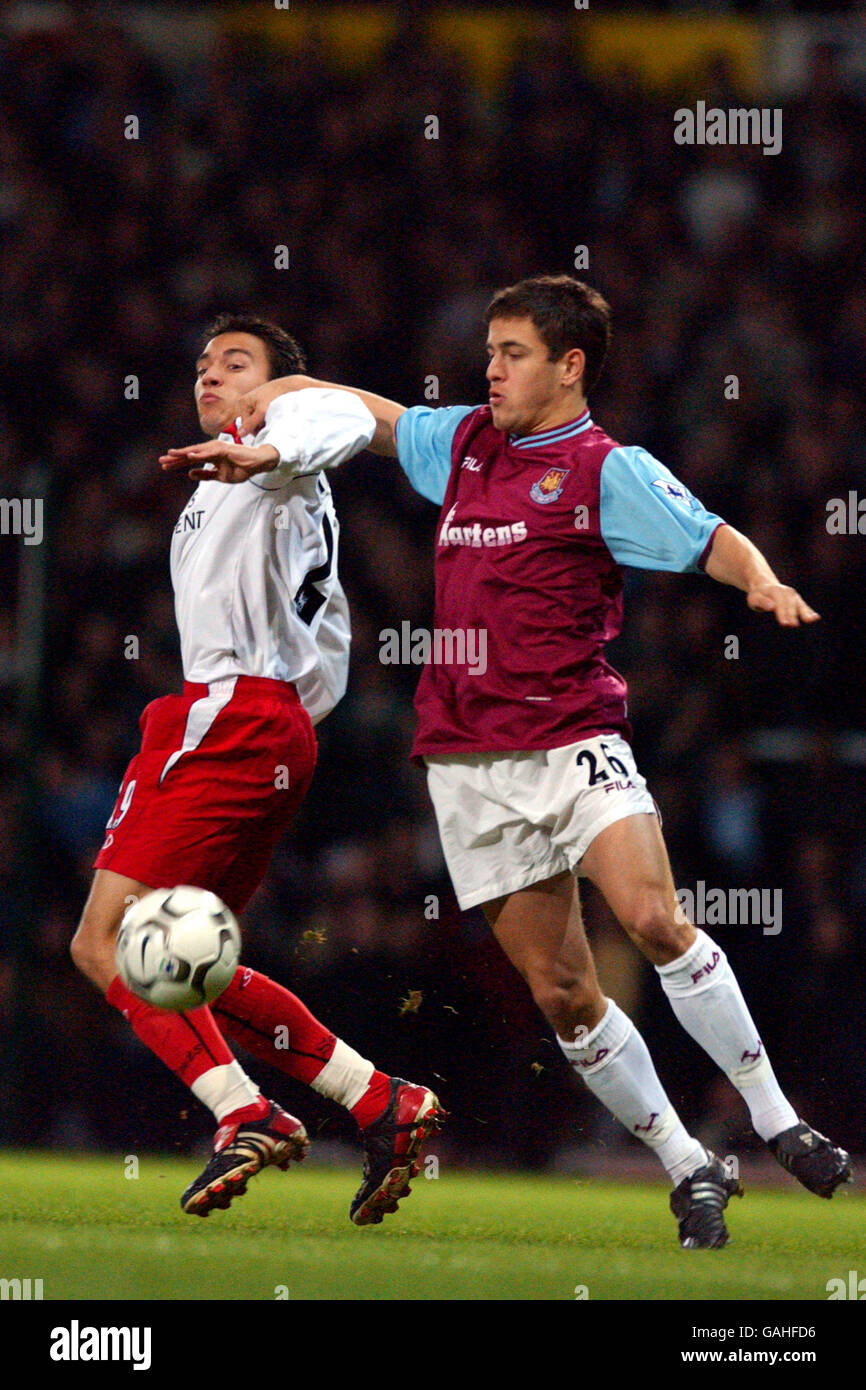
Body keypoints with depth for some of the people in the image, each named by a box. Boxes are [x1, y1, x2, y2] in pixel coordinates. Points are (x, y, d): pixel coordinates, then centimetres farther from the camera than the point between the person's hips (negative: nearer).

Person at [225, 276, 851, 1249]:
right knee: (559, 989, 0)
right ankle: (687, 1170, 11)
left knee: (653, 919, -25)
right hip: (468, 764, 5)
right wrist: (292, 391, 24)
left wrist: (763, 582, -29)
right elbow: (384, 418, 34)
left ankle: (774, 1120, -13)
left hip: (572, 741, -5)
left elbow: (715, 543, -9)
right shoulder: (465, 442, 15)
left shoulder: (607, 470, -2)